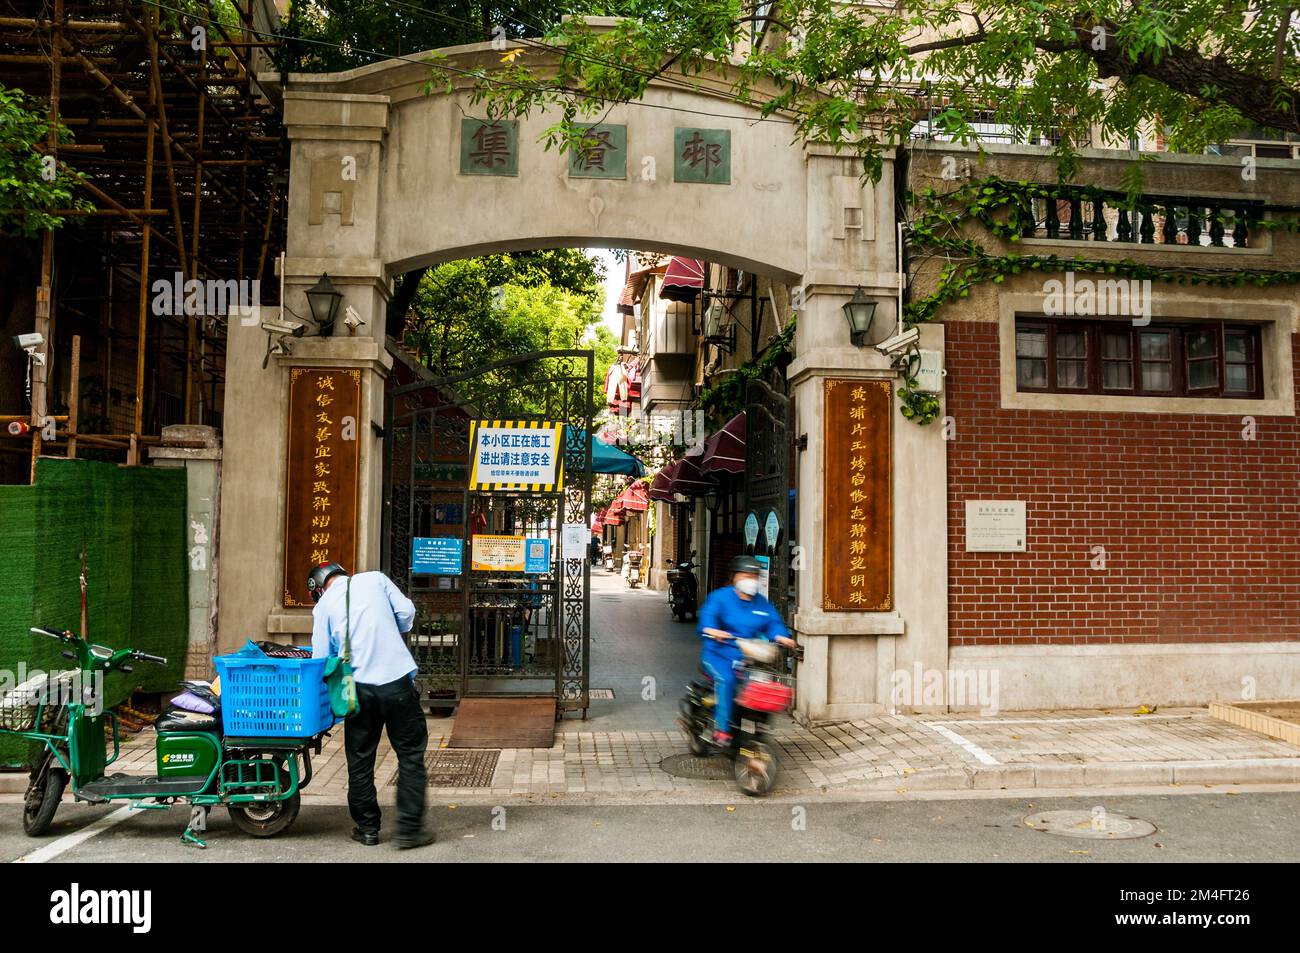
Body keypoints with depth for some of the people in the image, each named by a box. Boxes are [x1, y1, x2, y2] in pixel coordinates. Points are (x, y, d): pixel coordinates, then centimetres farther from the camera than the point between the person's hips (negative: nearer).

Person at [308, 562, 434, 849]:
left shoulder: (323, 605, 7)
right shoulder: (375, 579, 6)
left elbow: (321, 658, 6)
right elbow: (406, 612, 0)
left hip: (359, 688, 1)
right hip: (397, 680, -1)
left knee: (360, 761, 15)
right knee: (410, 756, 7)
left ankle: (367, 828, 23)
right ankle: (410, 829, 5)